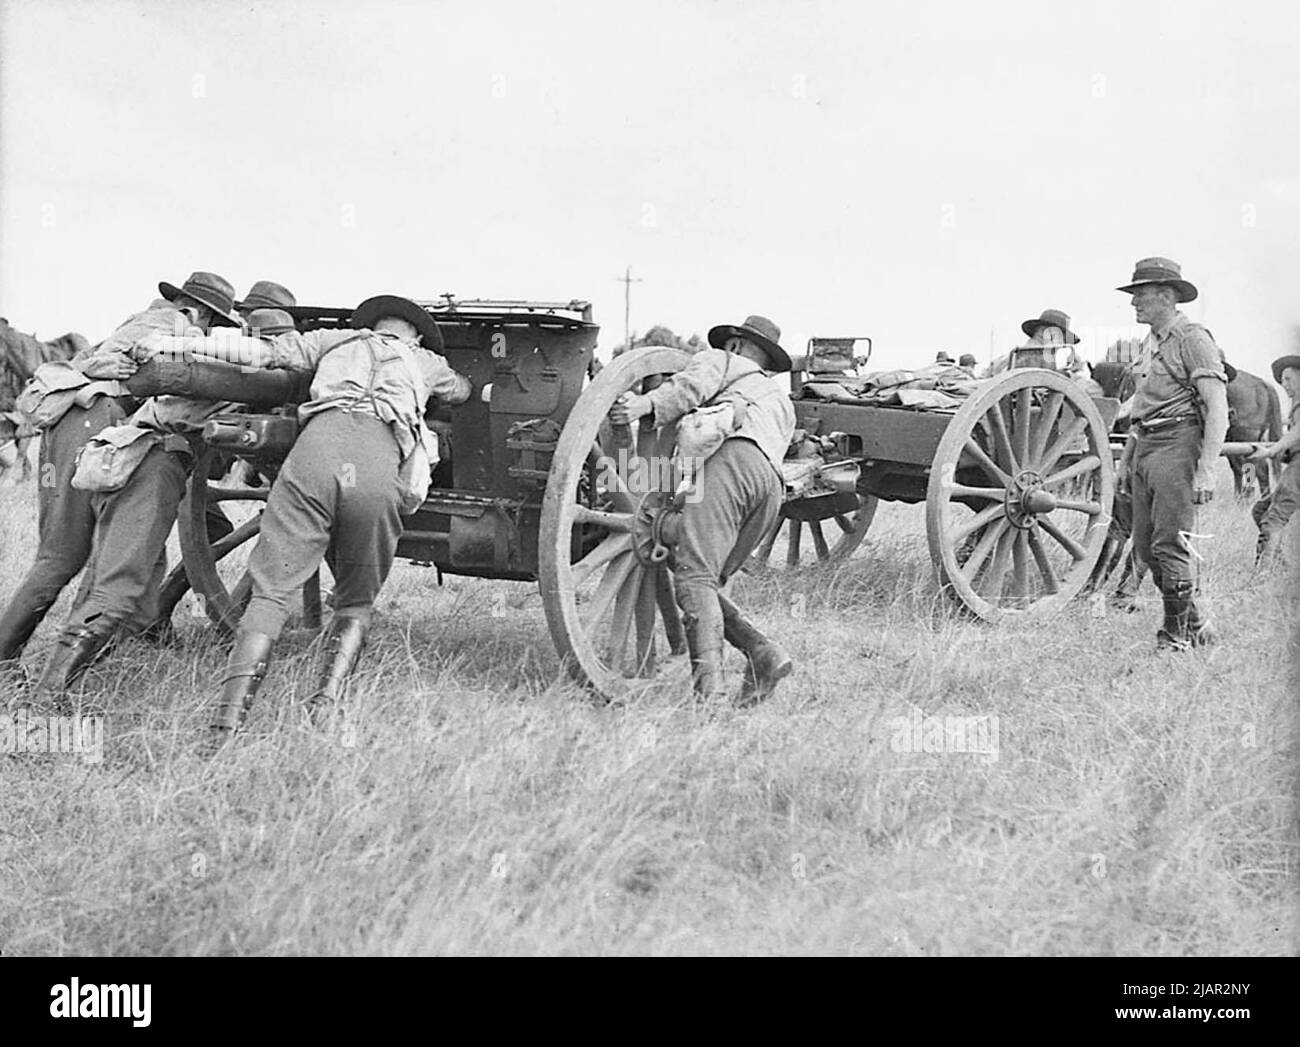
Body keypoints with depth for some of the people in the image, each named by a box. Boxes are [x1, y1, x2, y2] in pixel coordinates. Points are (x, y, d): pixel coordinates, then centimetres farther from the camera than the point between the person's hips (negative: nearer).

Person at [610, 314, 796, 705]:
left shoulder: (717, 360, 26)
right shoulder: (781, 403, 44)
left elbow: (695, 383, 1)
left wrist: (648, 403, -15)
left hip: (729, 458, -7)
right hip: (772, 486, 7)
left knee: (694, 576, -19)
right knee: (704, 584, 11)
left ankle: (708, 683, -36)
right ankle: (761, 652, -9)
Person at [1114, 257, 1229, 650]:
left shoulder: (1193, 340, -9)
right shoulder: (1149, 344, 18)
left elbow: (1218, 411, -14)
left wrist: (1206, 471, -20)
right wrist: (1125, 459, 22)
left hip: (1178, 445, -9)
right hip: (1145, 447, 9)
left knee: (1169, 544, -9)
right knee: (1145, 547, 9)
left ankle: (1178, 633, 3)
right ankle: (1194, 624, 22)